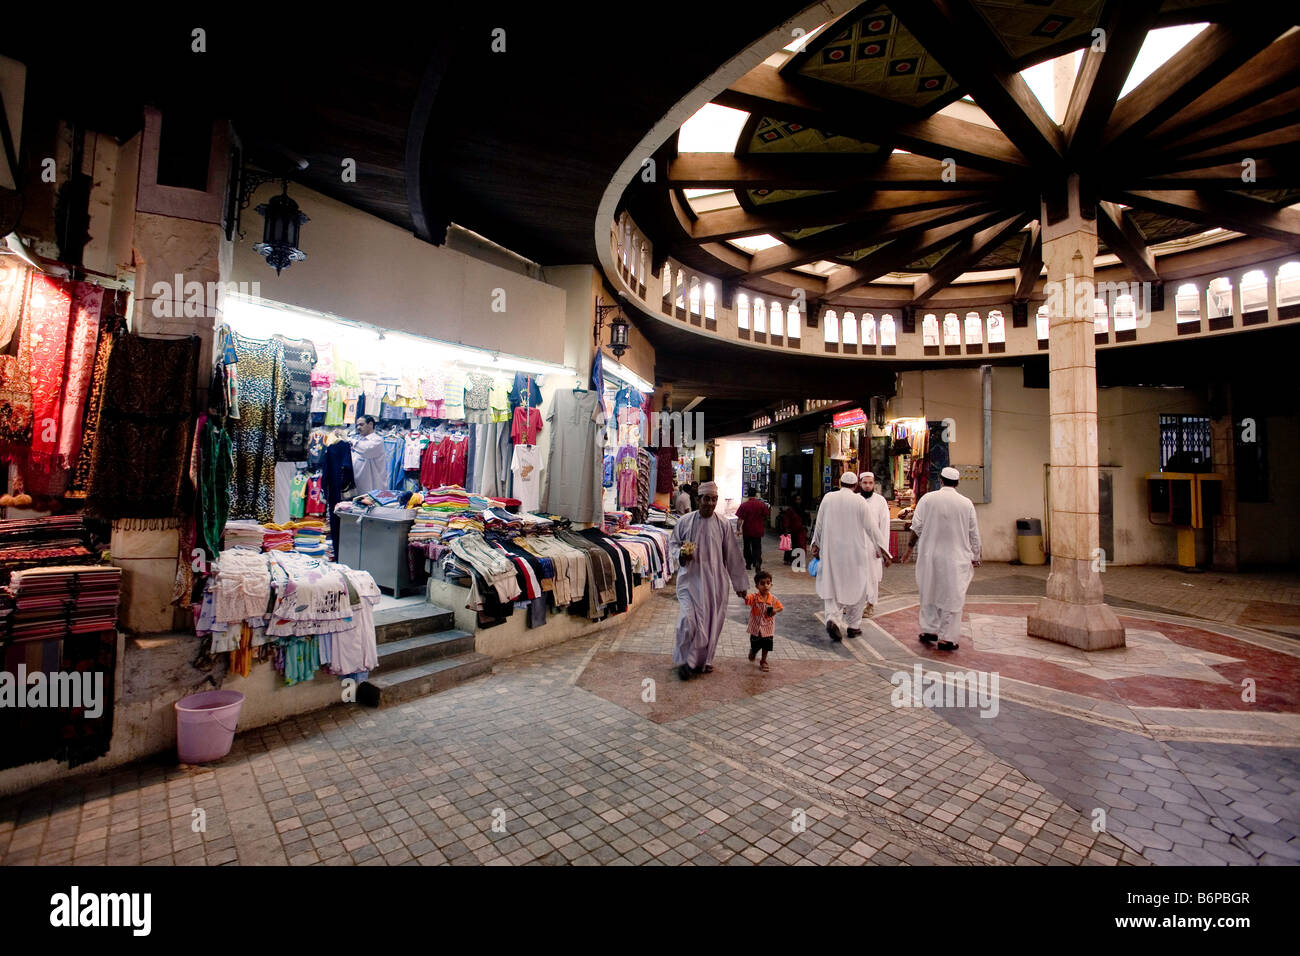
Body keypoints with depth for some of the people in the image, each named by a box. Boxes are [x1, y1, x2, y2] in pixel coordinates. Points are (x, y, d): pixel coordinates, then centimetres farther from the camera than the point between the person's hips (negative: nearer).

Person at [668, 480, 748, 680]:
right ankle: (685, 660, 10)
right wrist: (680, 554, -13)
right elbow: (672, 543, 10)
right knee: (689, 619, -12)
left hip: (715, 581, 2)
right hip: (690, 579, -1)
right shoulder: (685, 521, -2)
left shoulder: (723, 524, 0)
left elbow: (733, 556, 5)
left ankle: (703, 661, 28)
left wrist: (739, 584, 6)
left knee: (711, 622, 7)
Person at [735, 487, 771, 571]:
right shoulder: (761, 504, -7)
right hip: (758, 530, 0)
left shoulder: (743, 505, -8)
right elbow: (766, 516, 0)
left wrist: (738, 529, -7)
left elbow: (740, 519, -10)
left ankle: (748, 564, 24)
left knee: (747, 547, 17)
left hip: (747, 530, 0)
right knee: (757, 547, 6)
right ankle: (757, 562, -17)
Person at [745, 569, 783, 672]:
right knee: (755, 645, 13)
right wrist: (744, 596, -63)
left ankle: (763, 661, 33)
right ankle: (752, 651, 49)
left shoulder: (774, 599, -9)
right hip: (756, 627, -1)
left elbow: (781, 607, 7)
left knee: (766, 645, 11)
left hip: (768, 628, 2)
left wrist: (775, 610, -15)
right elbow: (747, 598, -39)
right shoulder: (754, 598, -18)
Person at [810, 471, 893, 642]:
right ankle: (852, 625, 20)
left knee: (832, 586, 10)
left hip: (831, 551, 2)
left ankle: (832, 618, -12)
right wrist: (883, 551, 1)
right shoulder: (859, 501, -8)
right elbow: (871, 527, -6)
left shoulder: (828, 498, -1)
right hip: (854, 551, -2)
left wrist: (816, 545, 19)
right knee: (857, 588, 14)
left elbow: (819, 524, 6)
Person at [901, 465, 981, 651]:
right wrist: (975, 557, 15)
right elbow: (974, 534, 4)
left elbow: (917, 527, -4)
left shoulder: (927, 499, -4)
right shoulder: (966, 503, -2)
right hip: (956, 558, 0)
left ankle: (929, 630, 17)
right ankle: (947, 638, 9)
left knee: (929, 594, 15)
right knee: (952, 597, 6)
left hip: (930, 555, 1)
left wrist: (909, 548, 8)